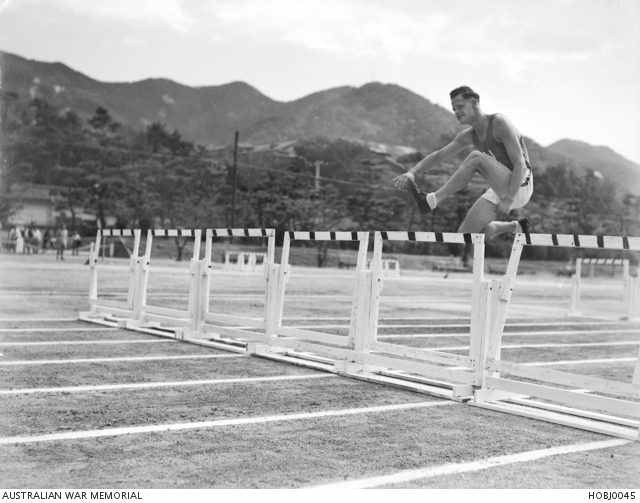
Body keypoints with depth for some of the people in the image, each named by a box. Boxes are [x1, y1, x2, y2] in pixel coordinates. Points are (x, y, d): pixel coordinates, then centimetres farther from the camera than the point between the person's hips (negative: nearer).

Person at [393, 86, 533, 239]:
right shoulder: (468, 136, 7)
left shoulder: (500, 123, -15)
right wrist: (412, 172, -5)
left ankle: (432, 200, -27)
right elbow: (439, 155, 11)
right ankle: (516, 227, 18)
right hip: (502, 189, 8)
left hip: (519, 187, -8)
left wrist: (508, 200, -27)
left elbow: (520, 163, -21)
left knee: (475, 157, -27)